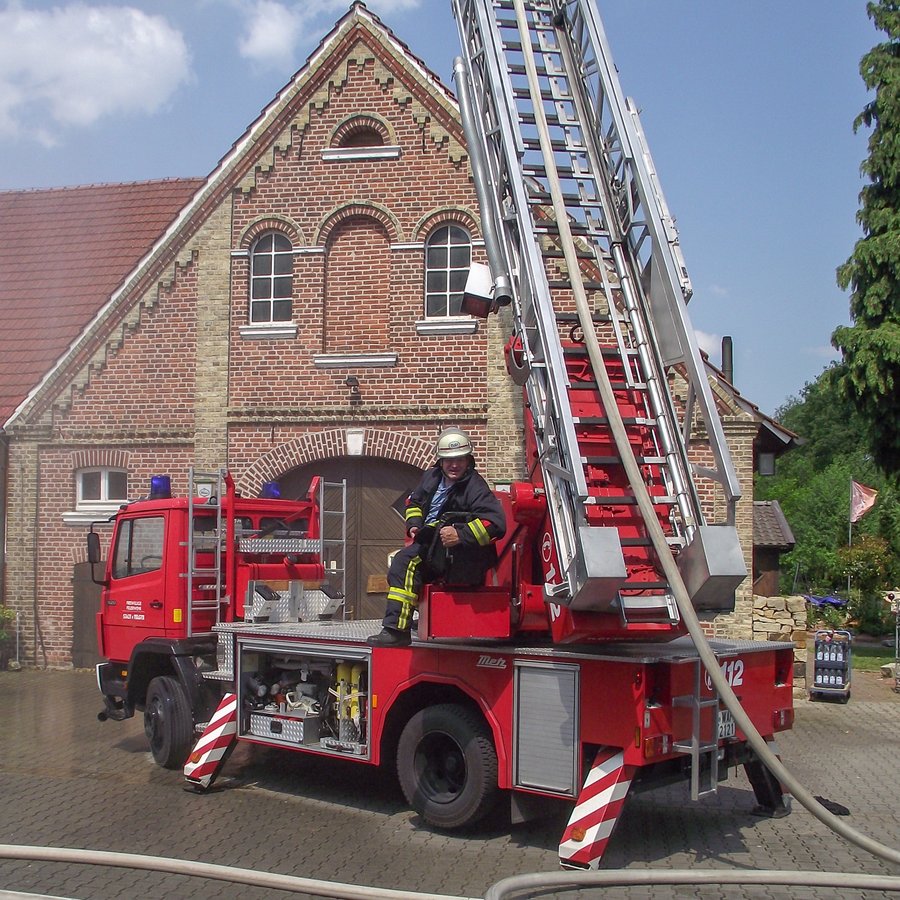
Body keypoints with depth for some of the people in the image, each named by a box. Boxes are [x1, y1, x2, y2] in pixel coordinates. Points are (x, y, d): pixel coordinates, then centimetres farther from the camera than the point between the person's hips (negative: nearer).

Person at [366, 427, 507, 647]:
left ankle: (396, 631, -28)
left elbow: (496, 523, -27)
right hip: (430, 543, 10)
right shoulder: (432, 477, 9)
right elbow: (414, 501, 27)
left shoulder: (475, 487, -15)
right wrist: (413, 525, 7)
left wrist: (461, 534, -32)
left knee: (406, 561, -26)